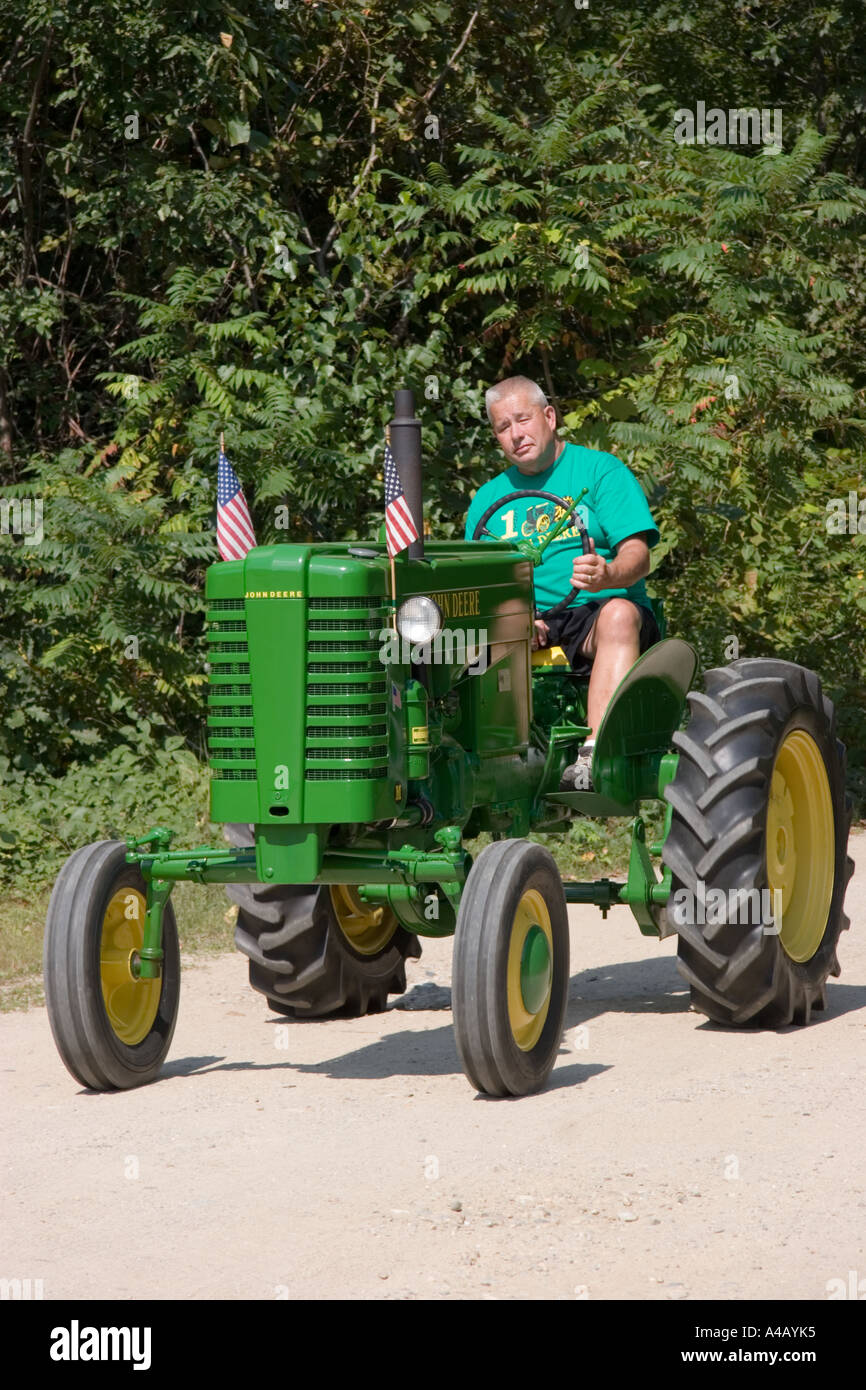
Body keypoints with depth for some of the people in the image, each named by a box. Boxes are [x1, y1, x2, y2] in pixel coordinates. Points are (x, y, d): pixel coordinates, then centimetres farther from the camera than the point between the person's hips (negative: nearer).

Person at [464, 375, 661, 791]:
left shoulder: (601, 470, 7)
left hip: (595, 613, -2)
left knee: (620, 613, -37)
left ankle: (595, 757, -49)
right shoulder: (489, 498, 19)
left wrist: (609, 575, -30)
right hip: (528, 626, 3)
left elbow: (637, 555, -5)